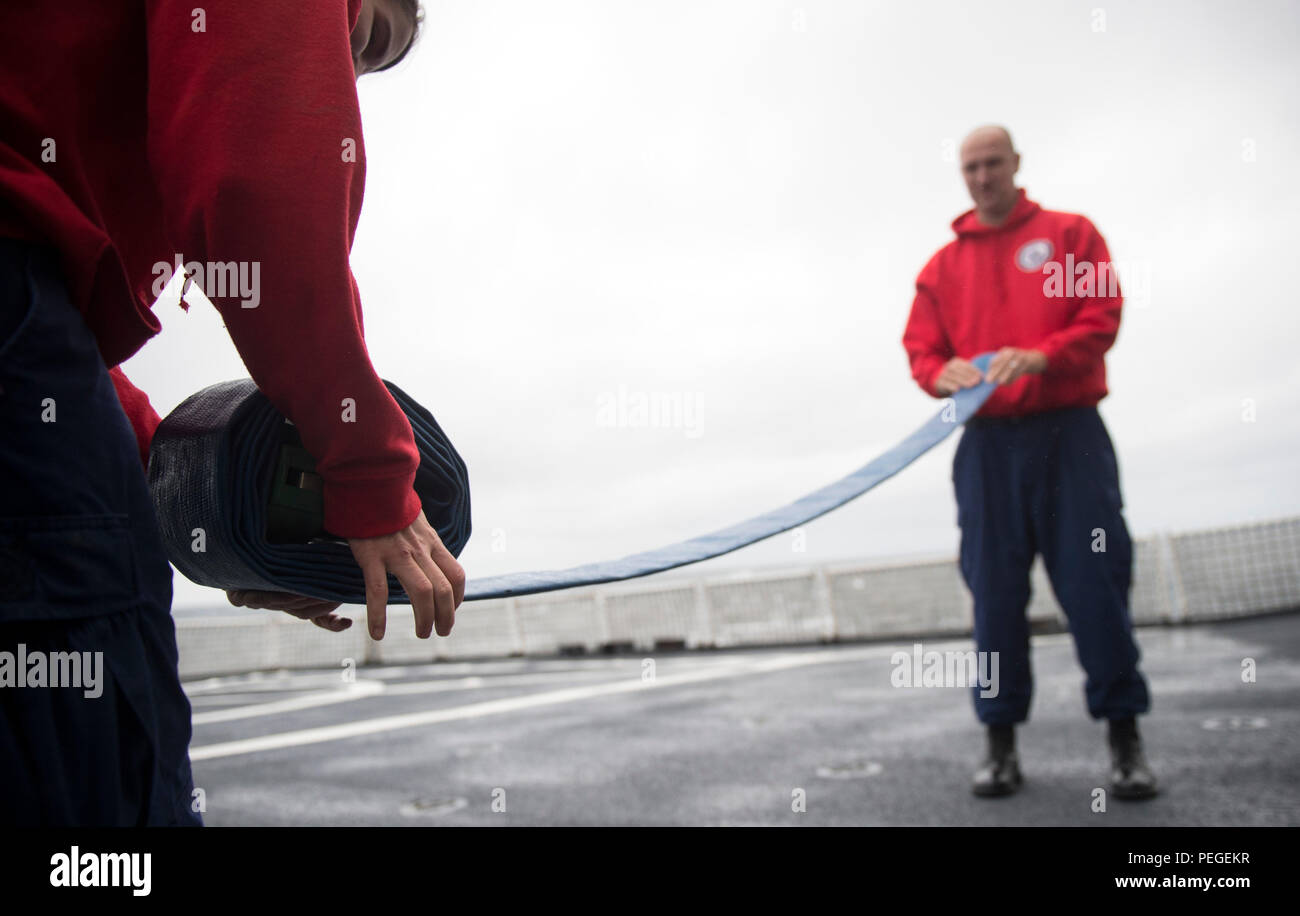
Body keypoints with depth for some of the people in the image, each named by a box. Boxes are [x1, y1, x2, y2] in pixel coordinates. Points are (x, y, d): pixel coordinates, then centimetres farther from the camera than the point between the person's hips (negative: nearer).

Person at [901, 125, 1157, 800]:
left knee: (1095, 579, -5)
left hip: (1069, 433, -2)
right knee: (994, 589, 1)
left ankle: (1124, 733, 7)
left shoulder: (1070, 234, 9)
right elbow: (920, 349, 10)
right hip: (987, 442, 2)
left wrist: (1039, 356, -19)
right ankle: (1001, 740, 9)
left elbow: (1100, 319, -1)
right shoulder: (943, 265, 16)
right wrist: (944, 374, -13)